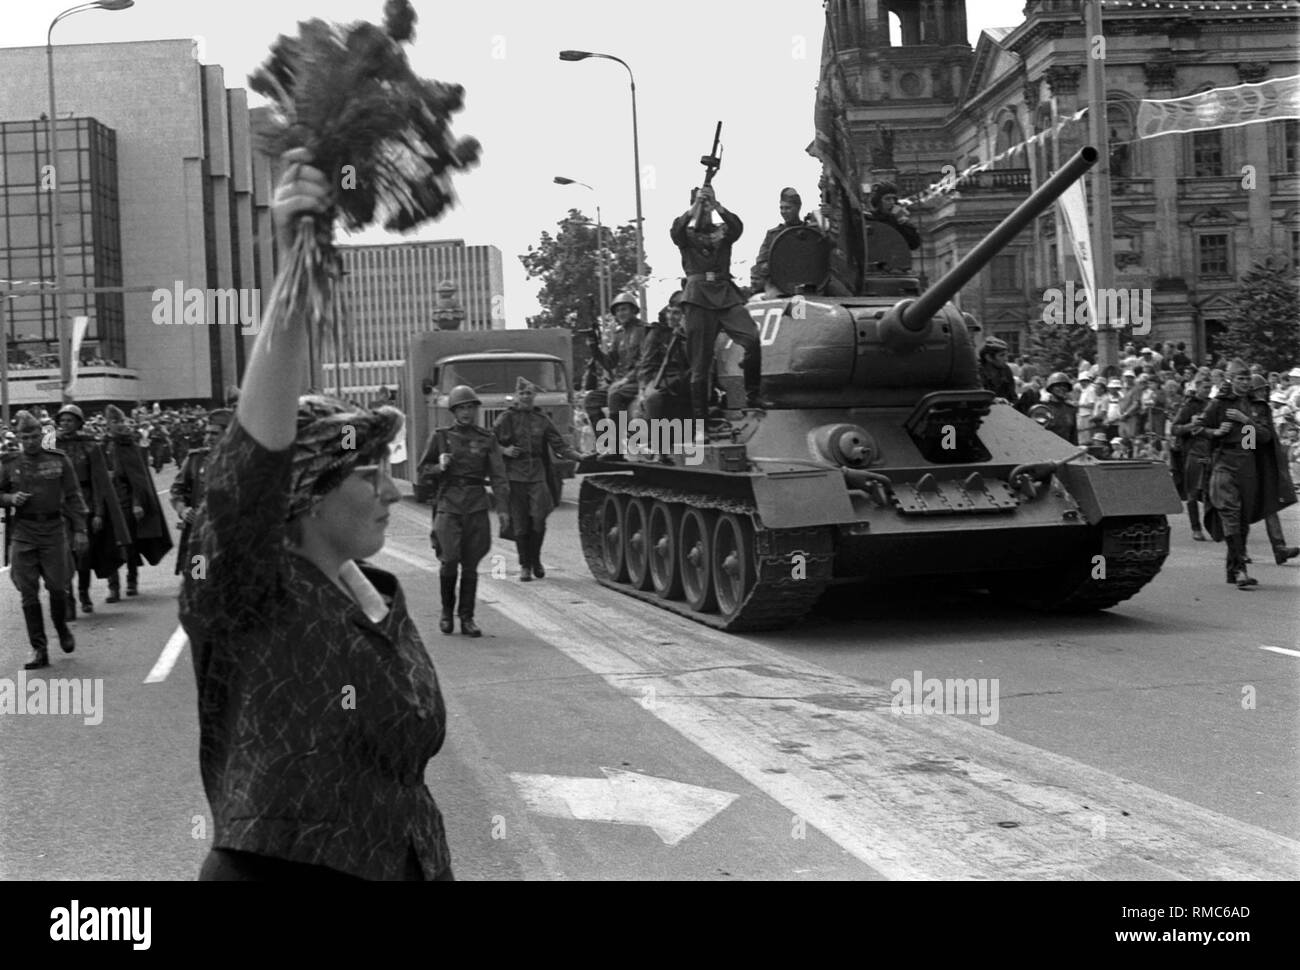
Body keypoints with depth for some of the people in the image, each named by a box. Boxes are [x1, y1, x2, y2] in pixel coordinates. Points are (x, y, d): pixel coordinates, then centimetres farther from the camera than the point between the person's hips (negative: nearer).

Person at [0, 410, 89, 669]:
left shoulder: (59, 460, 1)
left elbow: (73, 496, 2)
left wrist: (80, 530, -3)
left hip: (53, 530, -1)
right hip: (23, 533, 1)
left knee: (57, 587, -2)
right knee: (28, 593, 0)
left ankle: (62, 629, 28)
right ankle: (38, 649, 7)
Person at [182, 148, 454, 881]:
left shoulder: (381, 594, 5)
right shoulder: (246, 597, -15)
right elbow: (255, 458, -34)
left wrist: (438, 865, 16)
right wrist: (295, 275, -42)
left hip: (408, 862, 6)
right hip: (276, 867, -6)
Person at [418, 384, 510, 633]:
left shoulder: (487, 439, 7)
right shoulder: (440, 437, 6)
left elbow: (498, 475, 2)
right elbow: (422, 471, 11)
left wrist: (503, 508, -8)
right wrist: (439, 467, -10)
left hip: (477, 506, 1)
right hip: (448, 503, -1)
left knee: (470, 565, 3)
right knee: (449, 560, -11)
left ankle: (467, 618, 11)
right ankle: (446, 611, 10)